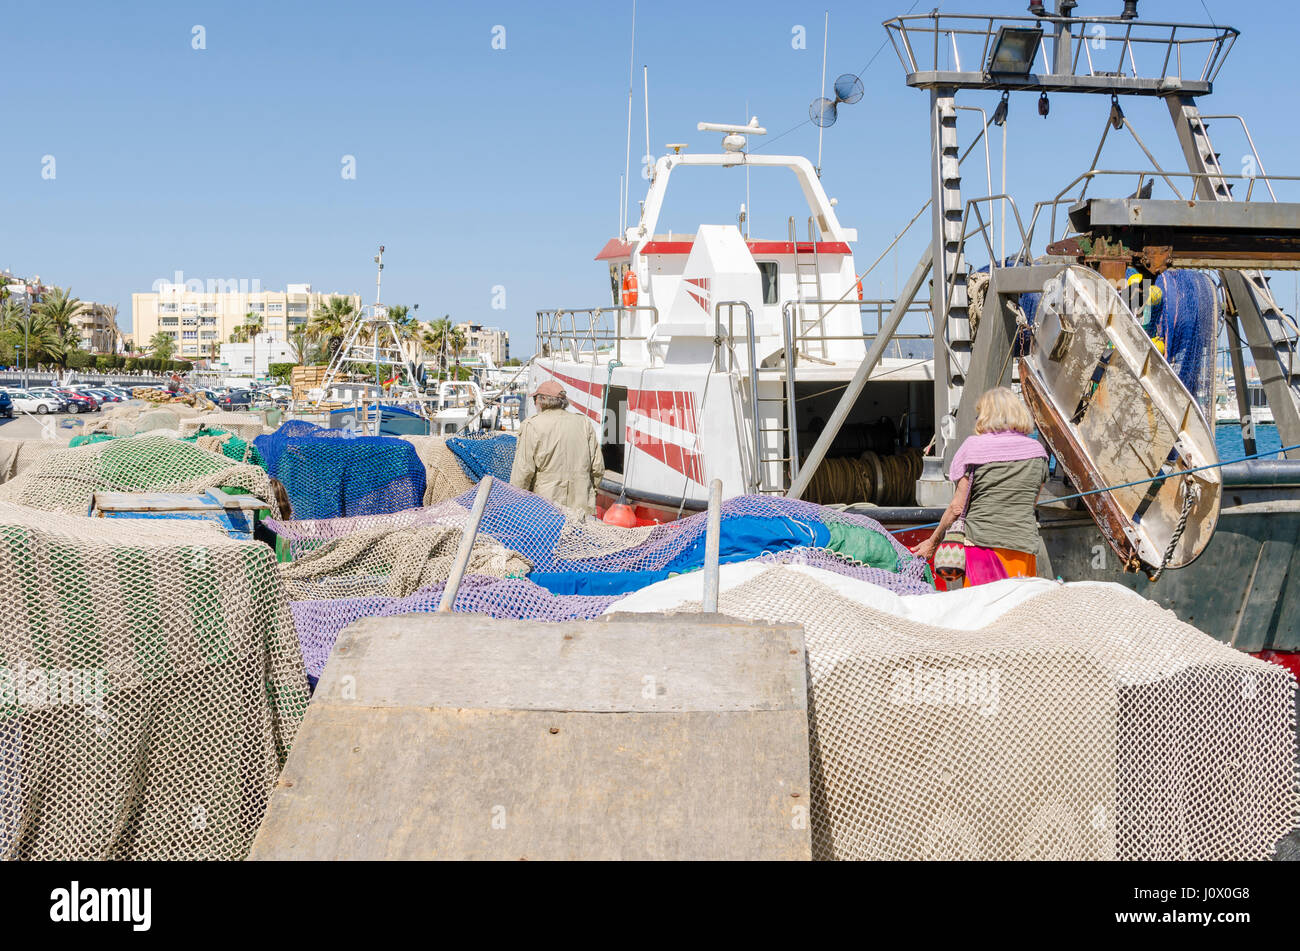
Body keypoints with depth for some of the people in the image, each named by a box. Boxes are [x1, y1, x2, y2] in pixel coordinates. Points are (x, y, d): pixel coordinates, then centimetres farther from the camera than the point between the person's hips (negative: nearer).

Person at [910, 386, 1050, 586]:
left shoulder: (974, 446, -2)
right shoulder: (1037, 451, 8)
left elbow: (958, 506, -1)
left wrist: (933, 542, 9)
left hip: (982, 544, -2)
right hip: (1024, 547, 3)